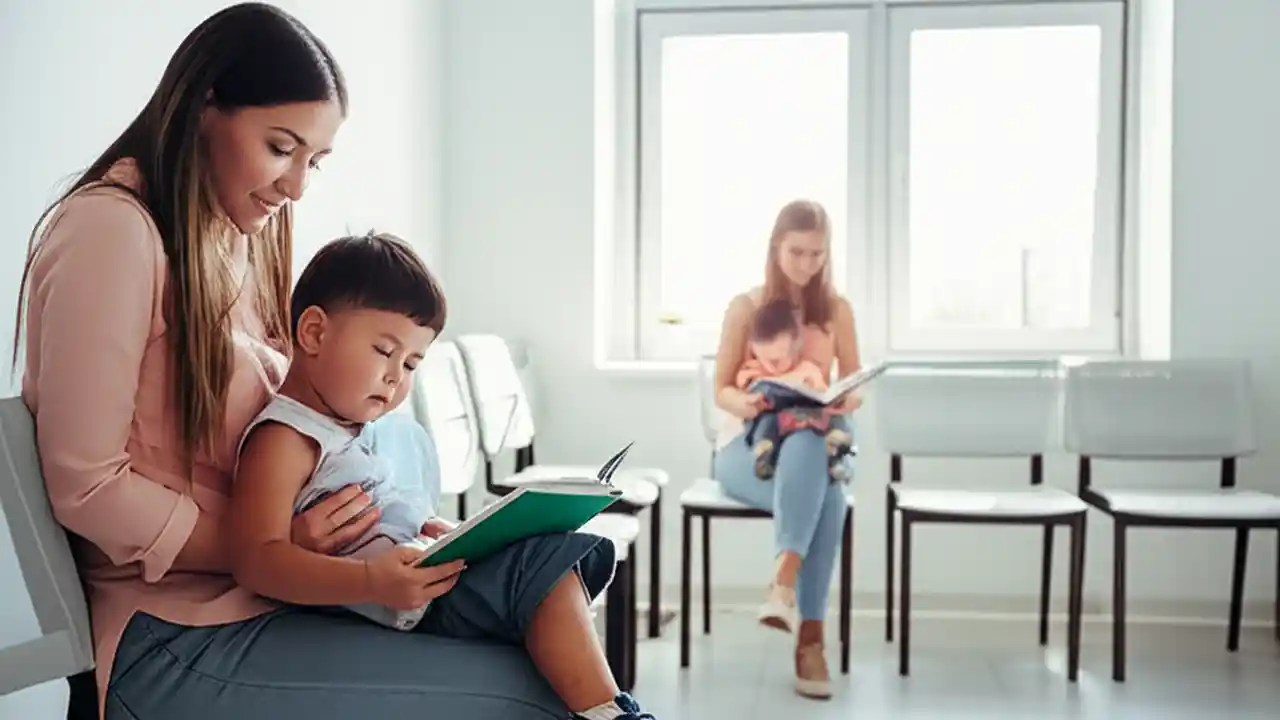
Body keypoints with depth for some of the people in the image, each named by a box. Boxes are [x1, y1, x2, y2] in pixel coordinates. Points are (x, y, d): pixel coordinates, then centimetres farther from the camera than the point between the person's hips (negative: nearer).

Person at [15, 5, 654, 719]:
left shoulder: (243, 237, 14)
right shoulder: (111, 230, -11)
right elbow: (88, 489, -13)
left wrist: (395, 525, -1)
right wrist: (278, 548, -17)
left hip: (270, 598, 7)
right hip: (176, 633, -7)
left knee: (544, 559, -15)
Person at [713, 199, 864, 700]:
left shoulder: (836, 310, 9)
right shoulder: (745, 307, 3)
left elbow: (856, 389, 8)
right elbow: (722, 391, 2)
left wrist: (846, 401, -18)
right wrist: (744, 403, -23)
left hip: (813, 443, 2)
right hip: (747, 445, -2)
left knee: (806, 448, -40)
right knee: (826, 499, -36)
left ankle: (784, 581, -43)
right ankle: (809, 634, -39)